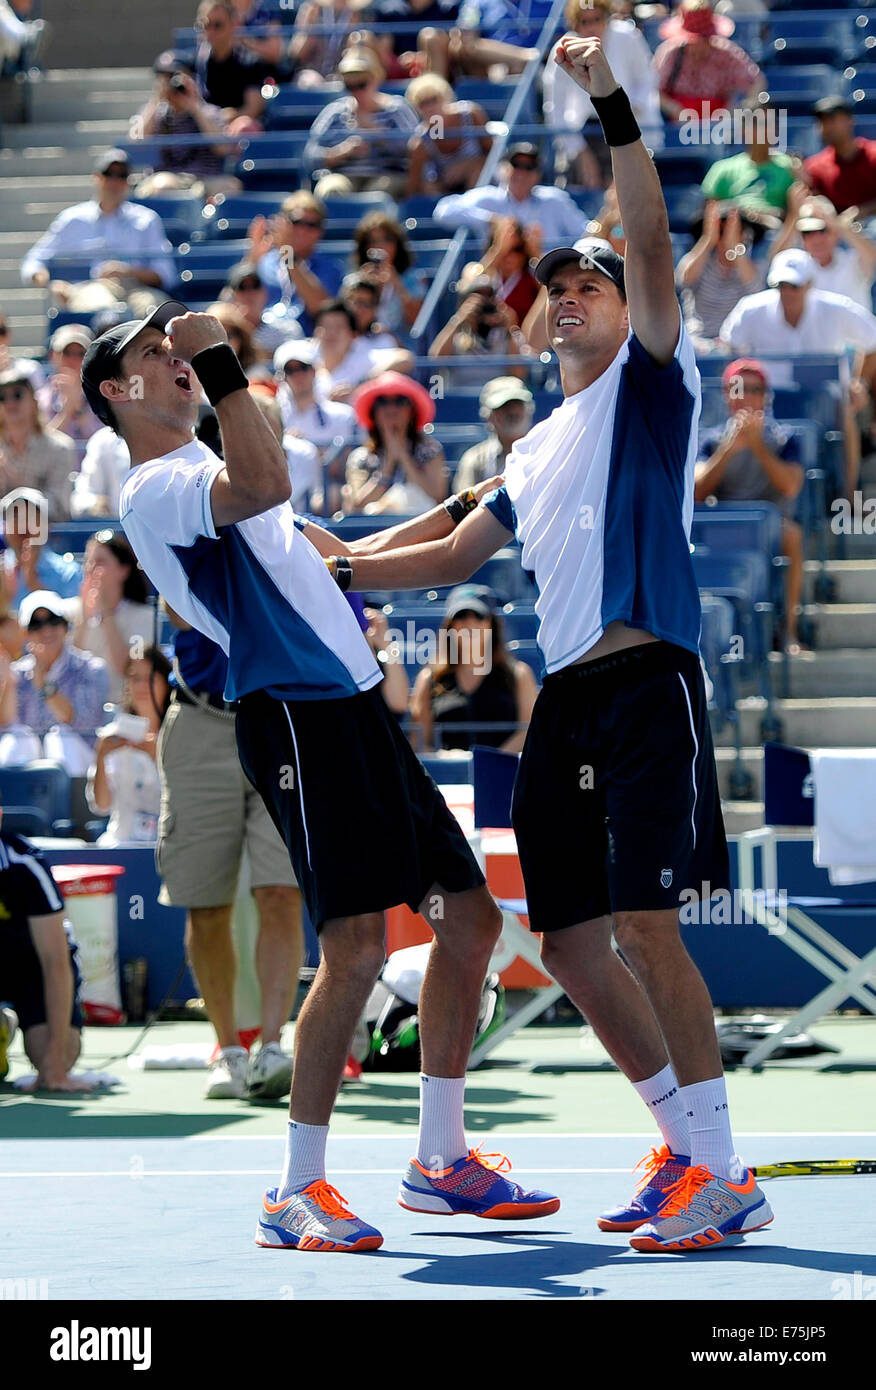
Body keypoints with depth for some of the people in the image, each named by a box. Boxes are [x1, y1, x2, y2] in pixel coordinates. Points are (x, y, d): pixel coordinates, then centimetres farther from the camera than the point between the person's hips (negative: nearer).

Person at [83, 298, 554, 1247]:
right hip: (296, 715, -10)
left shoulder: (208, 474, 27)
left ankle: (439, 1161, 17)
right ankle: (296, 1194, -11)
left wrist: (460, 512, 34)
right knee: (356, 945, -18)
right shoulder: (155, 487, -6)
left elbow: (337, 558, 35)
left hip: (356, 709, 10)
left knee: (467, 916, 8)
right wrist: (219, 361, -23)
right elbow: (262, 483, -28)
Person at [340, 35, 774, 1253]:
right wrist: (331, 569, 30)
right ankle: (687, 1149, 19)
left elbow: (652, 241, -10)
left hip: (645, 681, -8)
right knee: (571, 946, 6)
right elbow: (453, 558, 34)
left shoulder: (651, 377, 5)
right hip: (563, 698, 8)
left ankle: (724, 1178, -13)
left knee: (644, 927, -16)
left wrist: (614, 110, -18)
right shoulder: (535, 452, 25)